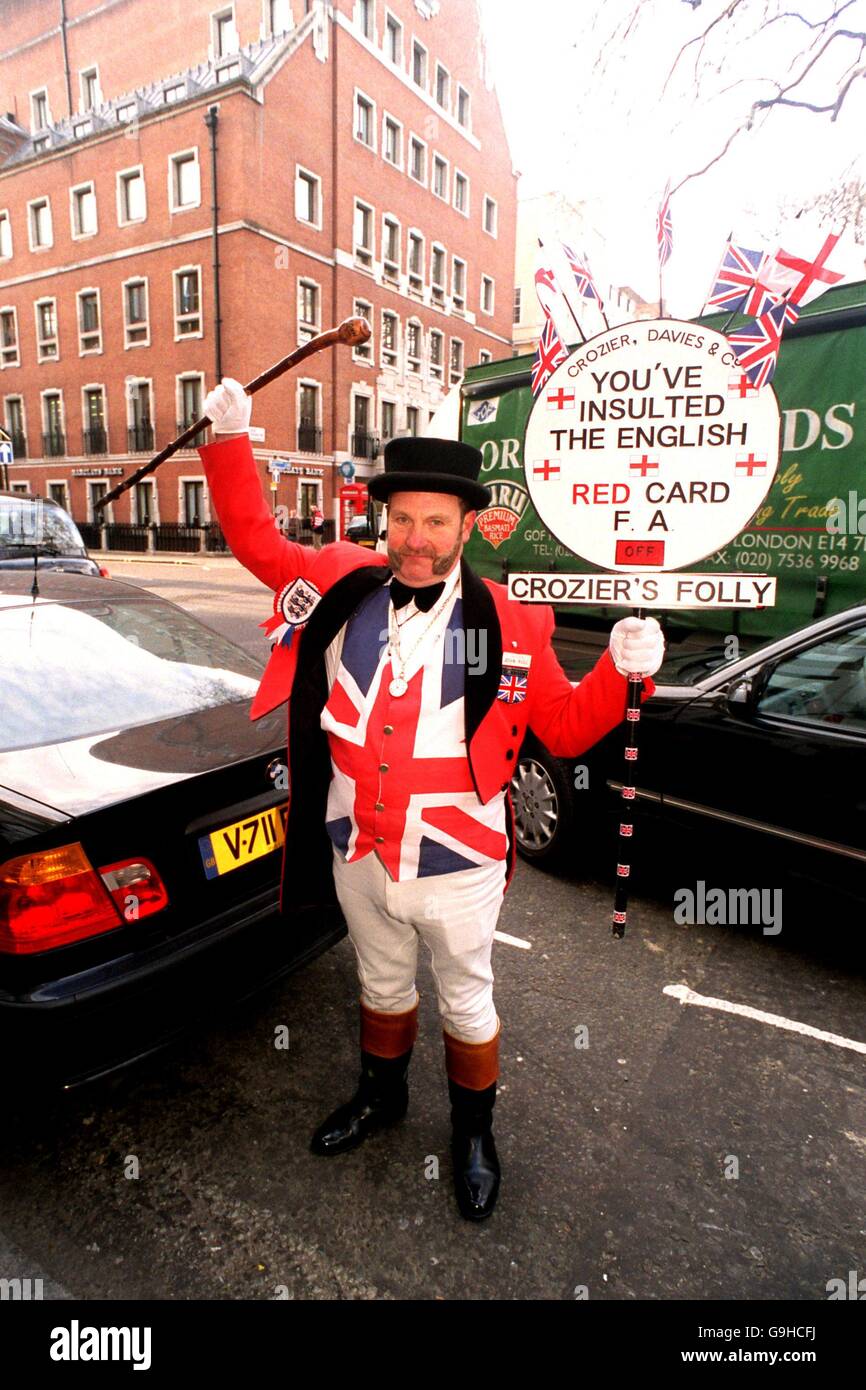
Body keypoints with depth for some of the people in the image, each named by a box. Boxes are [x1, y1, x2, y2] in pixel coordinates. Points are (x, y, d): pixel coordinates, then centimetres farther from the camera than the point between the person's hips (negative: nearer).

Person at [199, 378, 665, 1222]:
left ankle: (473, 1135, 49)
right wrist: (230, 440, 1)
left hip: (458, 867, -3)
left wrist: (621, 671, -21)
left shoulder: (506, 624, -13)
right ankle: (381, 1096, 58)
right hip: (357, 857, 3)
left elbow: (566, 728, -5)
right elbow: (255, 539, 7)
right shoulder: (341, 586, -6)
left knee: (466, 1003, 20)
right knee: (382, 985, 28)